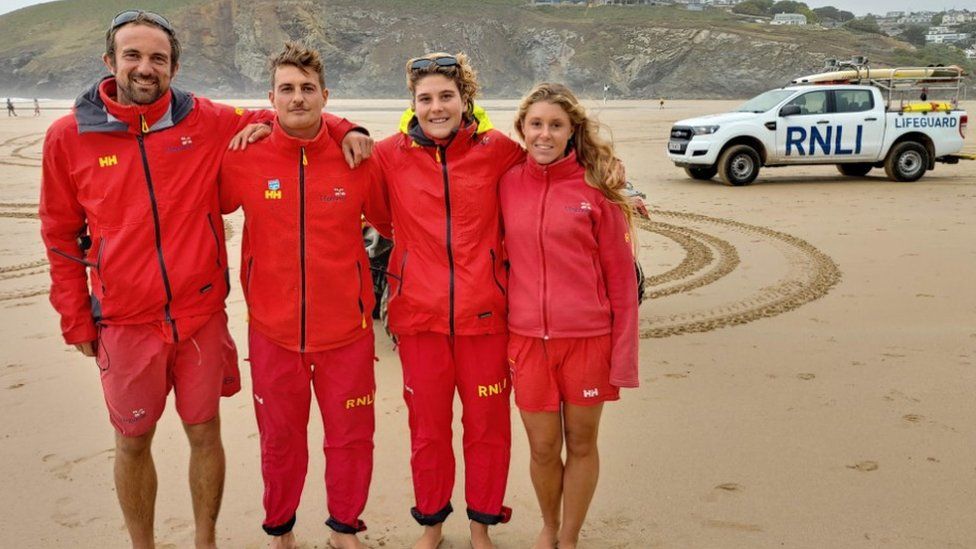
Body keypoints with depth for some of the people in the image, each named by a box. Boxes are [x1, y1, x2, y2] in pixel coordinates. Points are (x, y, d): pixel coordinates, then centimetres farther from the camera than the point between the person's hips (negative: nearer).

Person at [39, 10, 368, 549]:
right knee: (133, 441, 12)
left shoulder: (208, 122, -3)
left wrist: (344, 129, -9)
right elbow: (61, 237, 4)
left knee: (204, 432, 12)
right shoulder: (68, 137, -3)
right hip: (125, 322, 0)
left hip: (202, 314, 1)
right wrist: (76, 321, 3)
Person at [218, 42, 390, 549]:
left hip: (346, 330, 0)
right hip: (273, 331, 0)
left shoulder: (355, 159, -3)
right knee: (280, 438, 15)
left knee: (351, 435, 11)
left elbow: (392, 221, 11)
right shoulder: (245, 159, -5)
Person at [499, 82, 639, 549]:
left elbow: (621, 274, -4)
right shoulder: (507, 184, 1)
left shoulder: (596, 188, -6)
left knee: (581, 443, 12)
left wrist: (624, 352, -7)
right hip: (527, 338, 2)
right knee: (542, 447, 11)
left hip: (588, 338, -2)